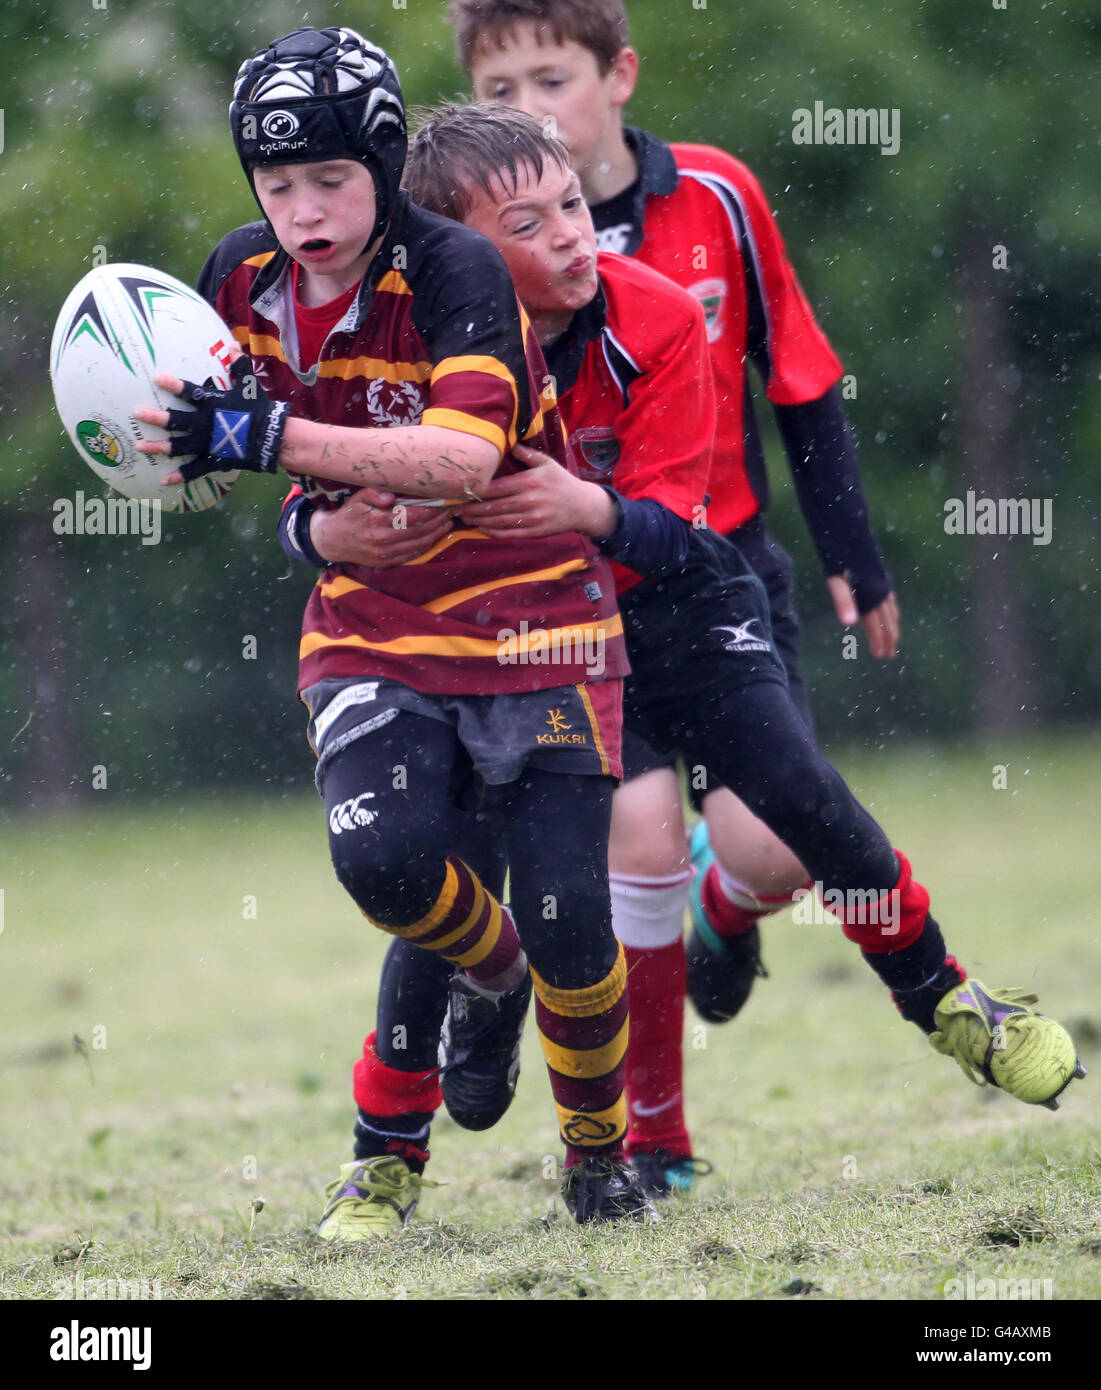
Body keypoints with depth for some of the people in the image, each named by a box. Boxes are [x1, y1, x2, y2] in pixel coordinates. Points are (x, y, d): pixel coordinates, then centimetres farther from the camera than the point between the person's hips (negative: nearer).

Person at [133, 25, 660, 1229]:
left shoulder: (457, 270, -20)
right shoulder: (243, 278, -3)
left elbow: (465, 456, -36)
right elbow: (217, 430, 17)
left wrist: (274, 439, -42)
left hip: (529, 620, -4)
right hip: (371, 625, 4)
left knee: (567, 923, -7)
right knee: (385, 855, -23)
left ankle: (598, 1150, 21)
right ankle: (489, 978, 12)